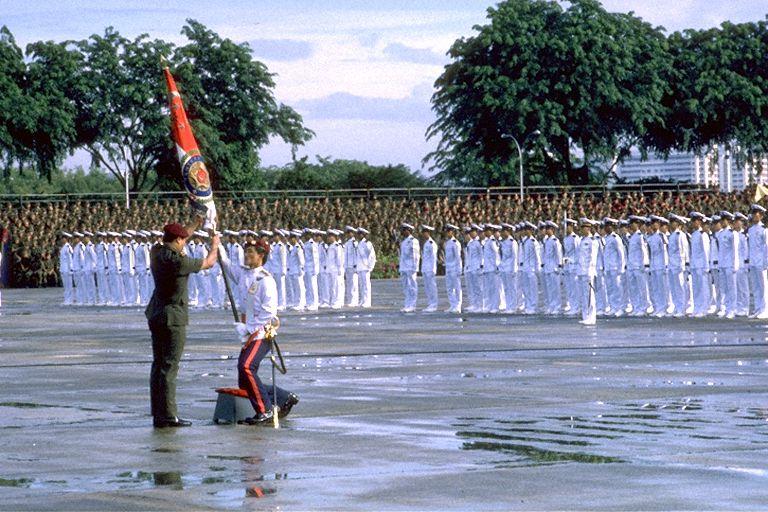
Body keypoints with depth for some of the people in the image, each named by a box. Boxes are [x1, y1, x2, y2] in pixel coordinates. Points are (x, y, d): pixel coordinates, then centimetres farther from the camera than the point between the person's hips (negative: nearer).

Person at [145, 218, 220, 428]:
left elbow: (177, 238, 27)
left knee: (158, 364, 11)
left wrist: (196, 223, 31)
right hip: (173, 318, -9)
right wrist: (214, 246, 15)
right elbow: (208, 263, -4)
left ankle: (158, 415, 13)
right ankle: (168, 416, -8)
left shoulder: (156, 252, 5)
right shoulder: (177, 260, -18)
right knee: (169, 367, -7)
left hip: (156, 315, 9)